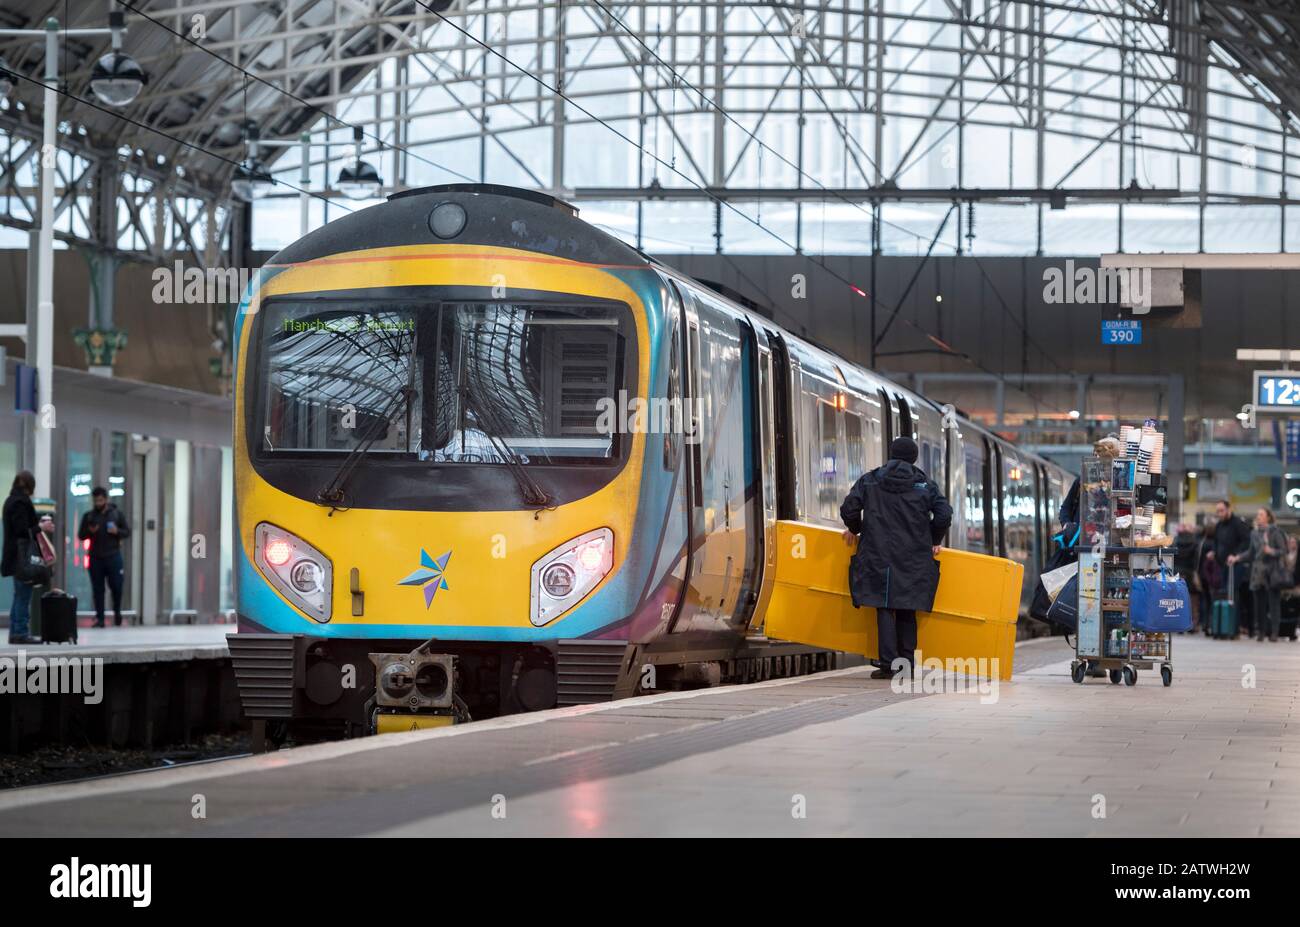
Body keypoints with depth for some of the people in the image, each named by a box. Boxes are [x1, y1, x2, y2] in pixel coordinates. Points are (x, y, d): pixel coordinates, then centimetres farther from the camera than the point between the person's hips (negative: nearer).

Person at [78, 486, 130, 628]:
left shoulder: (117, 514, 6)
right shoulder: (89, 516, 8)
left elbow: (127, 532, 8)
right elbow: (81, 535, 9)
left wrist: (117, 531, -13)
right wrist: (89, 531, -12)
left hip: (113, 556, -1)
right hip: (95, 557, 1)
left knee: (116, 586, 0)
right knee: (97, 588, 0)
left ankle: (117, 615, 21)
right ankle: (99, 618, 2)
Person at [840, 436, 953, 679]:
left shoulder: (870, 480, 7)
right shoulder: (924, 484, 8)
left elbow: (849, 508, -1)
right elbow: (944, 514, -1)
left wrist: (854, 530, 18)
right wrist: (934, 541, 15)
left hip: (879, 556, -1)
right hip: (913, 557, 2)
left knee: (884, 609, -3)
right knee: (907, 610, 10)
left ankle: (889, 663, -12)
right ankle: (907, 663, 7)